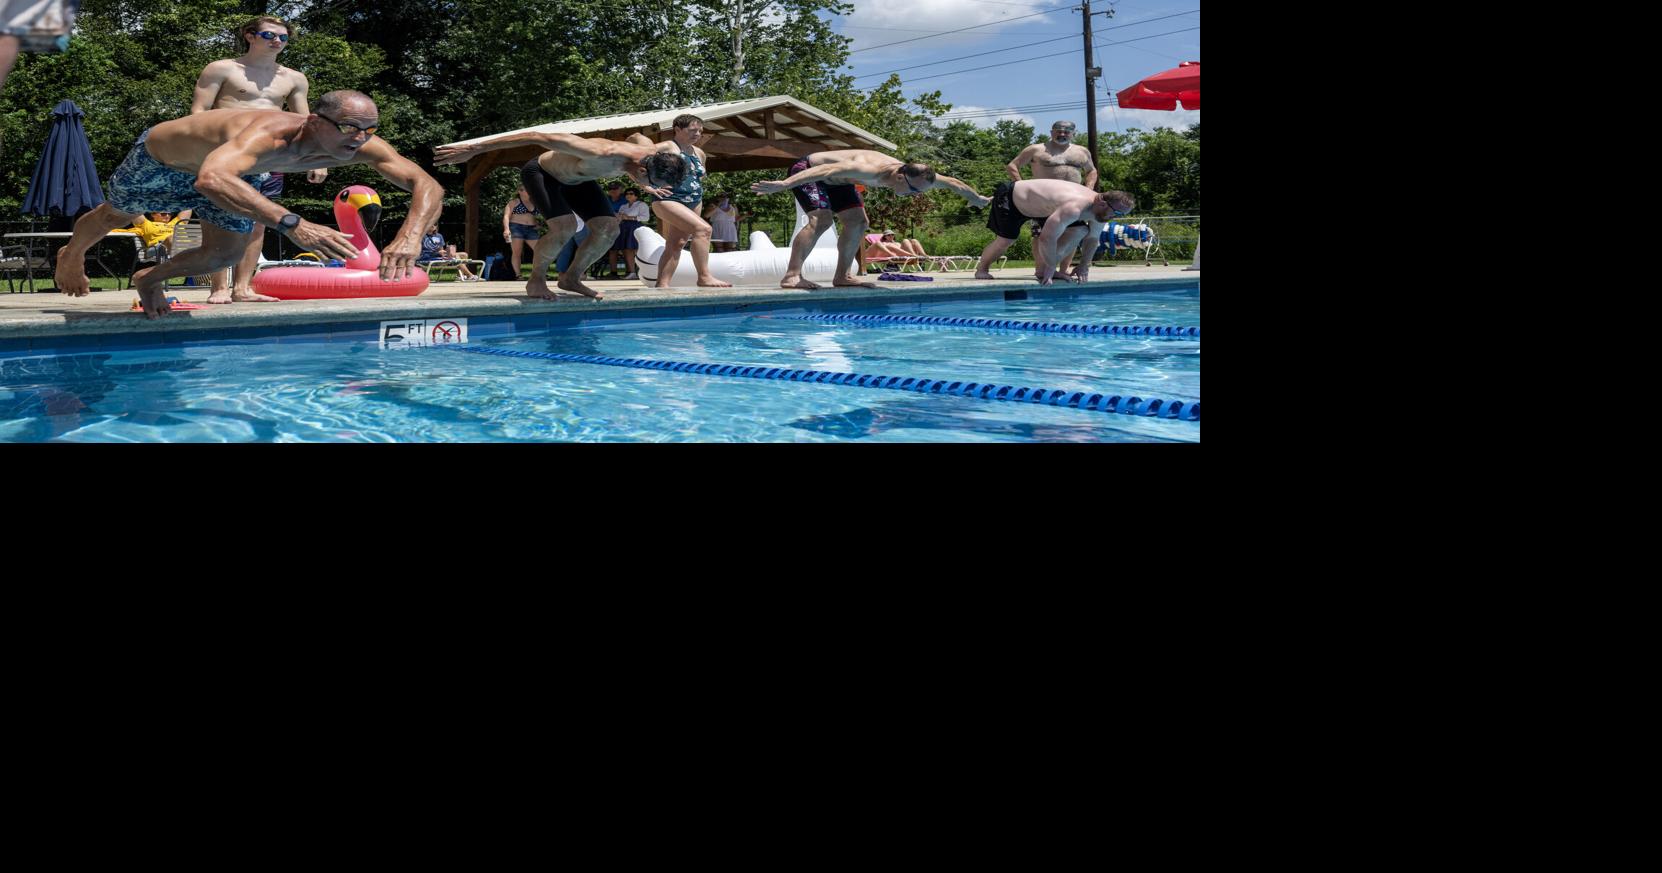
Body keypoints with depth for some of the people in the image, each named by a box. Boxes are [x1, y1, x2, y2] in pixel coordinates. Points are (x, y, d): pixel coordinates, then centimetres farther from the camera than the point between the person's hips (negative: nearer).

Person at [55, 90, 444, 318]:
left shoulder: (363, 146, -34)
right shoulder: (270, 134, -52)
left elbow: (429, 186, -38)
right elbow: (211, 179, -69)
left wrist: (409, 237, -59)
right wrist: (292, 224, -80)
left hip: (232, 168, 4)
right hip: (162, 155, -4)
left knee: (225, 255, 3)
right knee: (114, 216, 23)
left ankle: (149, 279, 34)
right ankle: (72, 255, 57)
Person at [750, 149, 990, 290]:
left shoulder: (914, 174, -13)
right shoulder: (872, 171, -40)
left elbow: (951, 182, 4)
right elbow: (828, 169, -48)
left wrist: (977, 199, 17)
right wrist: (783, 184, -55)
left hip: (835, 182, 9)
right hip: (807, 170, -9)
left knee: (858, 222, 5)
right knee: (821, 219, -27)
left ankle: (842, 276, 12)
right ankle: (792, 275, -32)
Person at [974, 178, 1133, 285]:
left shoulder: (1100, 209, -13)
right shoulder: (1074, 208, -43)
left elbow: (1092, 240, 5)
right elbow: (1047, 239, -44)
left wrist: (1084, 266, 0)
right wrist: (1051, 269, -31)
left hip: (1031, 203, 9)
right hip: (1009, 195, -9)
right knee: (1005, 239, -12)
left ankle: (1040, 269, 7)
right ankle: (981, 269, 10)